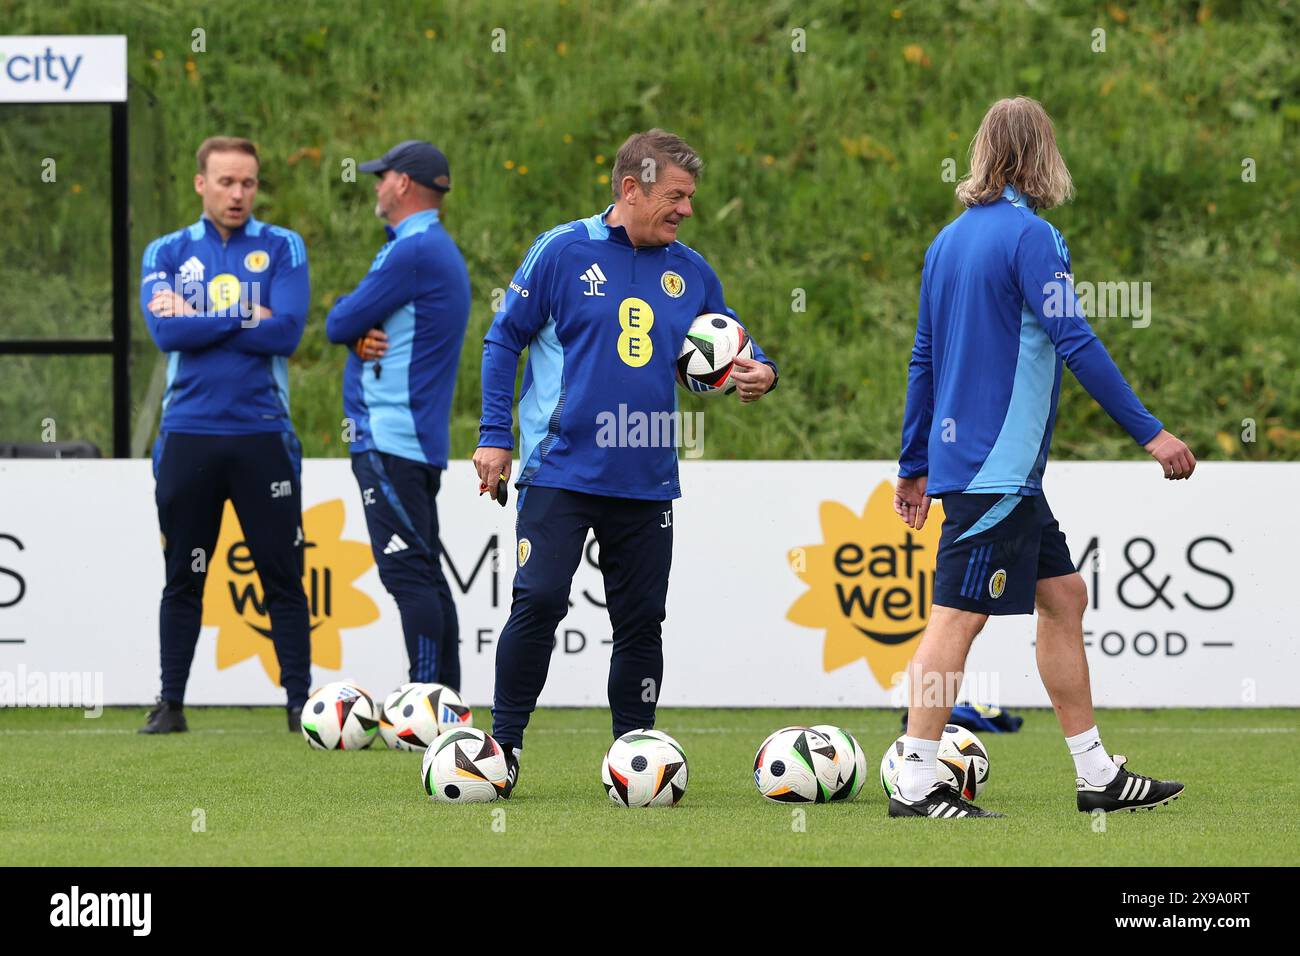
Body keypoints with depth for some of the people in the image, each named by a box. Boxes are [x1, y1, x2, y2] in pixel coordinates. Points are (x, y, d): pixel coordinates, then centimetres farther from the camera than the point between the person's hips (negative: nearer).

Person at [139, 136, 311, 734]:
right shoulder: (167, 253, 8)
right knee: (182, 580, 7)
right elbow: (165, 330, -9)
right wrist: (245, 316, -8)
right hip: (188, 437, 1)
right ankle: (171, 703, 13)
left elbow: (287, 331, -11)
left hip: (262, 436, -1)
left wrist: (200, 323, -7)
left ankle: (299, 701, 4)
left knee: (283, 578, 0)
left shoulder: (282, 248, 5)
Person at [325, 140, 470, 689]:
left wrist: (351, 325, 9)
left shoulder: (415, 252, -14)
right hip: (419, 439, 11)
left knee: (406, 572, -13)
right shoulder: (437, 248, 19)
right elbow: (345, 325, 17)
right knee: (423, 574, 11)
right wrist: (362, 337, -6)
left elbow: (339, 323, -14)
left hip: (392, 443, -11)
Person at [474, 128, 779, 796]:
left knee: (641, 620, 5)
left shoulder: (689, 272, 9)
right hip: (561, 470, -4)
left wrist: (756, 371, -6)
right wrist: (494, 435, -4)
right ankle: (504, 744, -4)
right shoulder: (563, 253, -3)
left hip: (647, 482, 4)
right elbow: (504, 340, 1)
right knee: (539, 601, -14)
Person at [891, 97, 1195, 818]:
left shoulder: (949, 239, 13)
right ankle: (915, 785, -7)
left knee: (1064, 595, 13)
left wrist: (913, 467, 23)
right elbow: (1075, 345, -18)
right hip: (999, 463, -9)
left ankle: (1097, 775, 15)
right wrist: (1150, 433, -14)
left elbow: (923, 359, 18)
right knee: (959, 614, -7)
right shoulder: (1030, 236, -12)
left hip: (962, 455, 9)